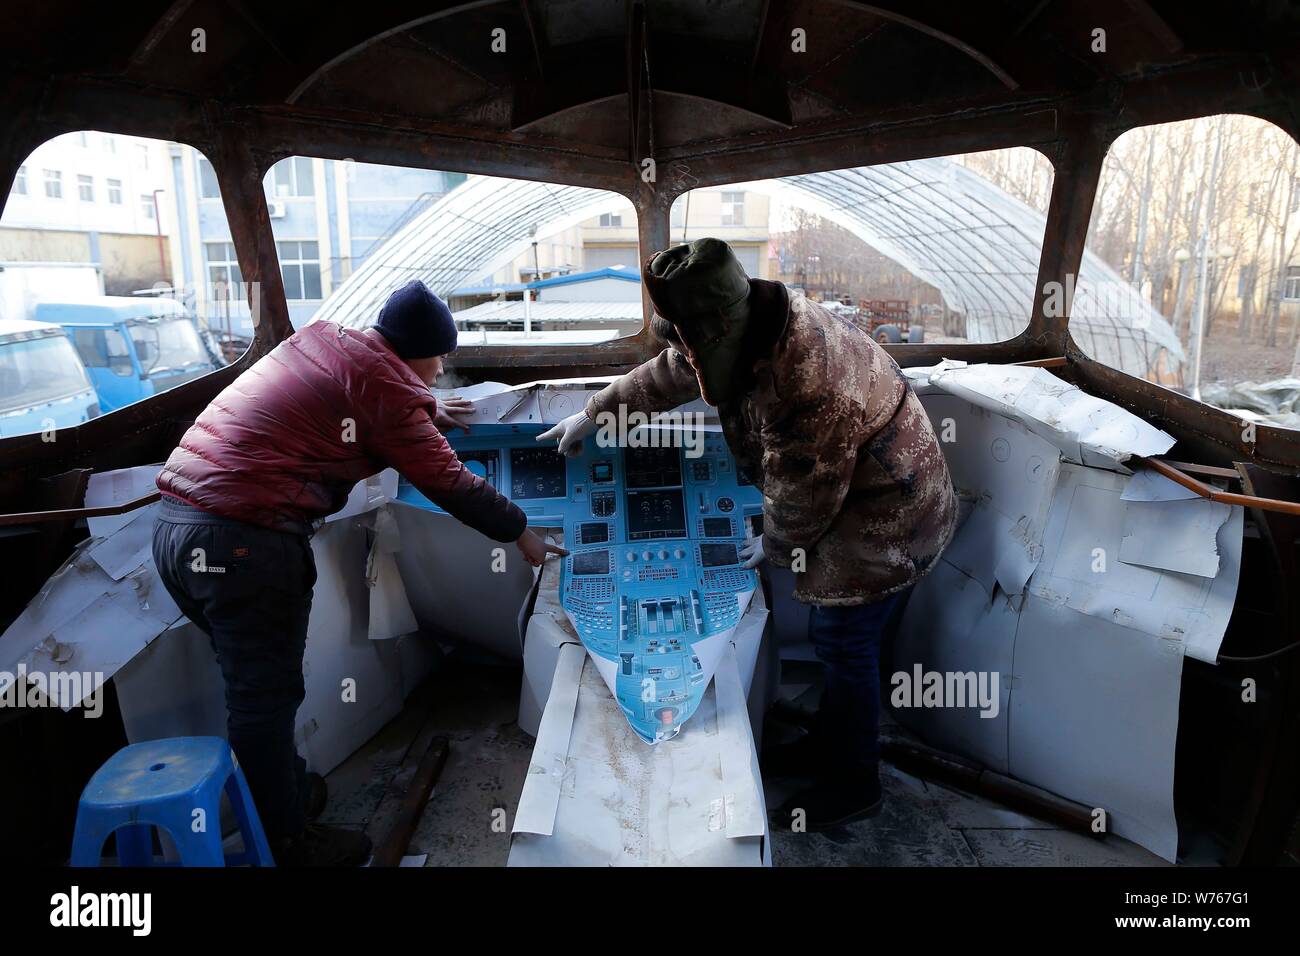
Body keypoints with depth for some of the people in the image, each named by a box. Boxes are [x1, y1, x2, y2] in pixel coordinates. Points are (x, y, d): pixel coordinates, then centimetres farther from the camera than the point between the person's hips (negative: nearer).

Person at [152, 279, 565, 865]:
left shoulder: (318, 339, 14)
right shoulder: (386, 389, -10)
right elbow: (449, 484, -6)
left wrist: (427, 414, 44)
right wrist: (519, 533, 8)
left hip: (175, 525, 9)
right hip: (244, 543, -9)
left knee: (251, 681, 21)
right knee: (266, 697, 4)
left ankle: (281, 785, 38)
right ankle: (286, 844, 19)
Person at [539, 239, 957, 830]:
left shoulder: (805, 387, -37)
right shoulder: (750, 328, -7)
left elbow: (801, 499, -25)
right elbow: (669, 373, 9)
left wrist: (775, 548, -4)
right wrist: (592, 414, 18)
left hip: (884, 515, -9)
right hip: (847, 494, 9)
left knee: (845, 645, 3)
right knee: (832, 634, 19)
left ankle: (854, 784, 24)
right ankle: (828, 745, 39)